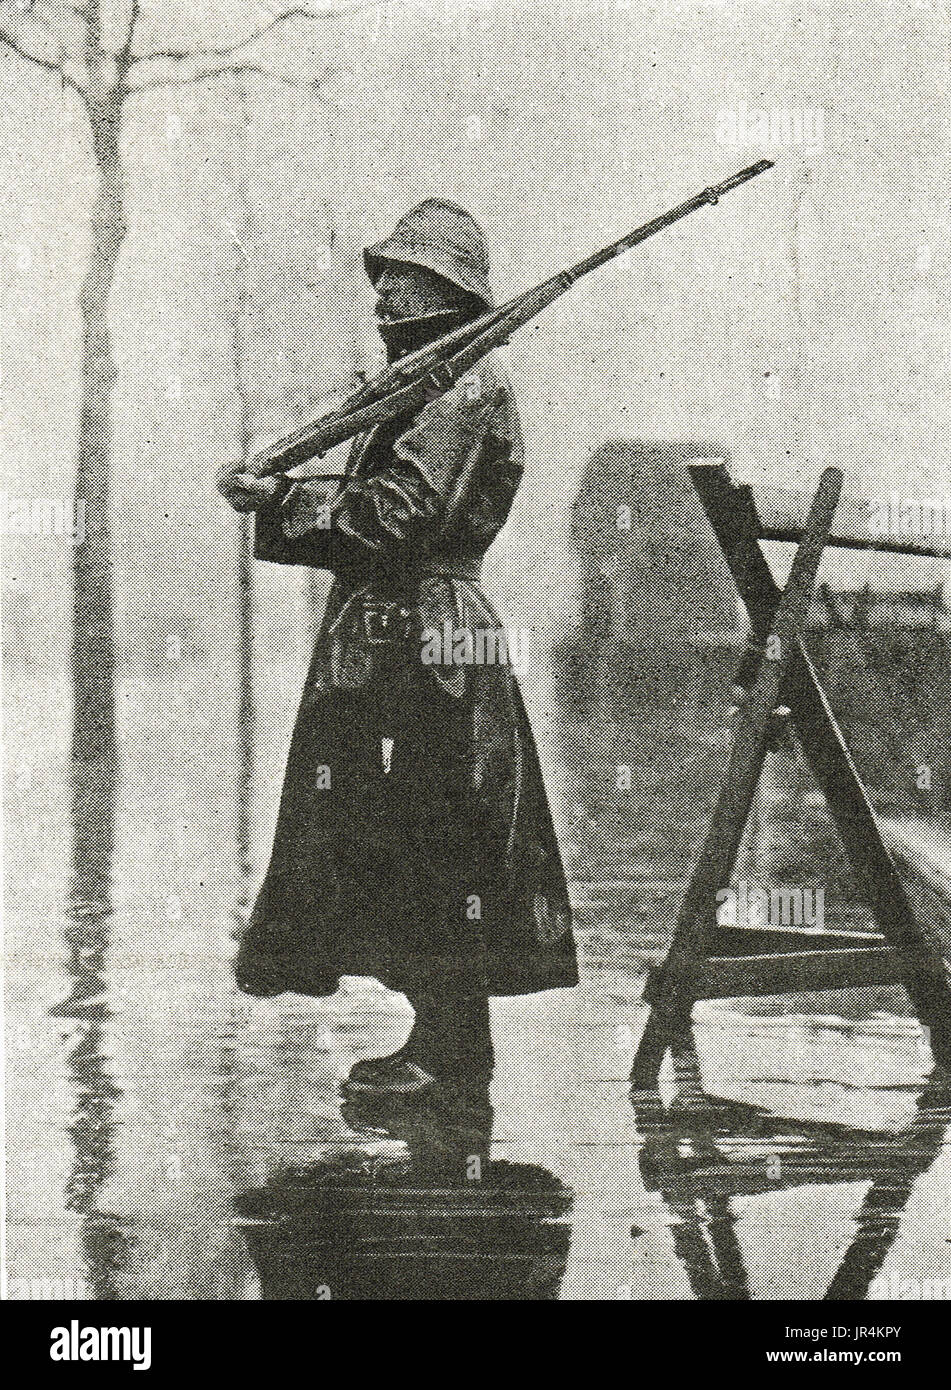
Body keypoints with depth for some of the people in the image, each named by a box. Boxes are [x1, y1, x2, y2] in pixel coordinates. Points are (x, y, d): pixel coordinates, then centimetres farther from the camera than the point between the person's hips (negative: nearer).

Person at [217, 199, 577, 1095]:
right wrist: (275, 500, 3)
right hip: (386, 640, 10)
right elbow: (366, 517, 18)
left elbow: (401, 510, -20)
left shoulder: (465, 379, -10)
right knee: (379, 838, 11)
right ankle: (443, 1040, 18)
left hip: (427, 641, -10)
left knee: (427, 842, -7)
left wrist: (282, 500, -12)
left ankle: (451, 1049, 0)